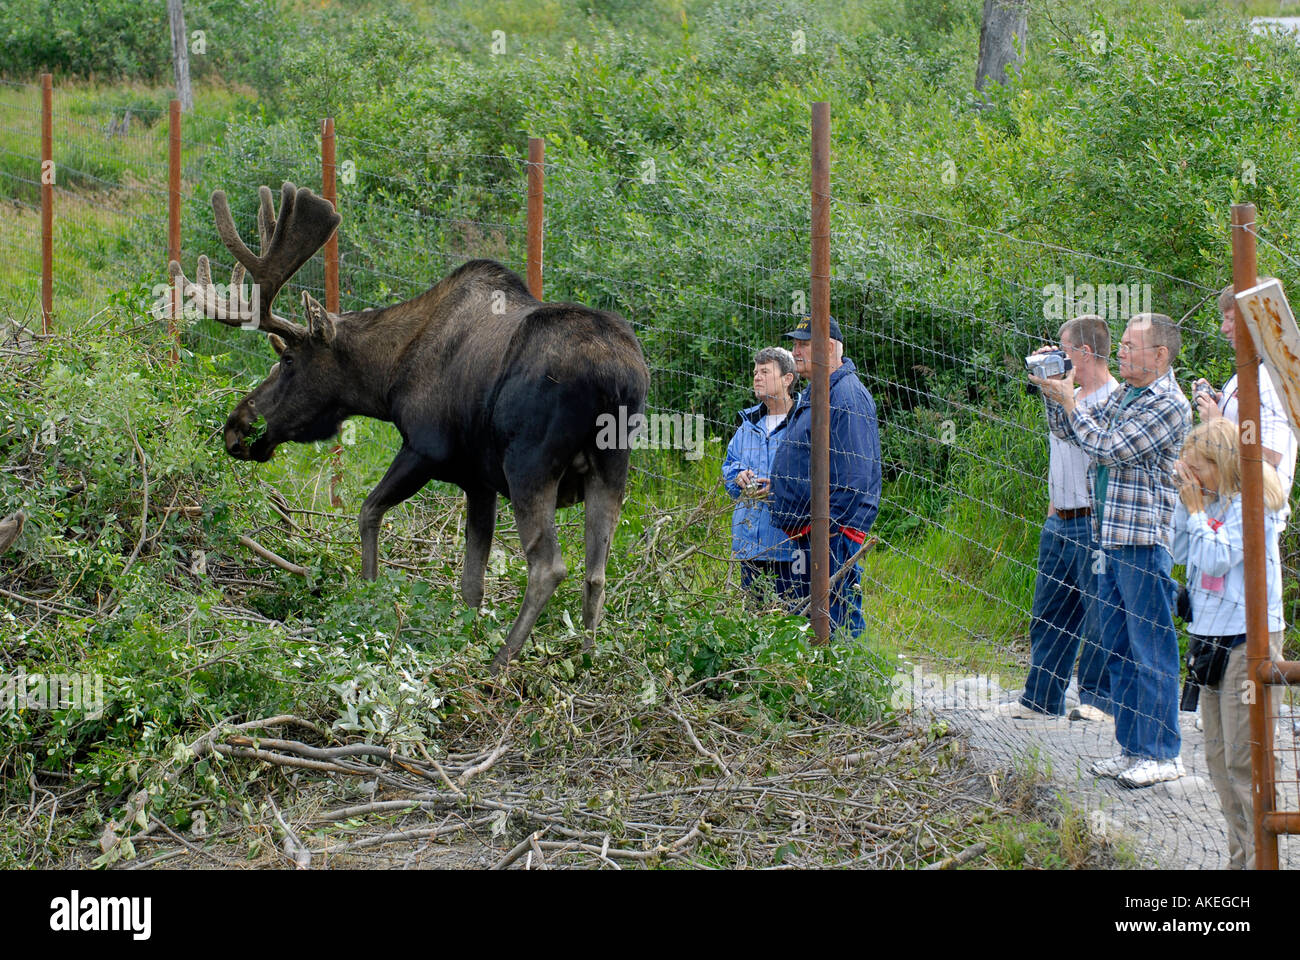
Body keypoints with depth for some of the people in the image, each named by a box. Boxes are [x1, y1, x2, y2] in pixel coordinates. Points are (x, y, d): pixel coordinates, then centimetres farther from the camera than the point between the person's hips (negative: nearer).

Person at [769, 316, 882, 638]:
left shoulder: (847, 397, -14)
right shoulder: (812, 395, 18)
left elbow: (853, 475, -20)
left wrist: (829, 527, -22)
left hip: (834, 530, -11)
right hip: (807, 530, 11)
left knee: (837, 616, -11)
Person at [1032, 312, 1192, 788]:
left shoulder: (1169, 404, -12)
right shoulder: (1122, 396, 16)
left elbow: (1109, 447, -18)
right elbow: (1070, 431, 23)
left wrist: (1068, 398, -10)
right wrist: (1054, 393, 6)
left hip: (1144, 540, -9)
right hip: (1109, 538, 9)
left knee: (1151, 650, -5)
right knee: (1117, 650, 12)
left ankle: (1163, 753, -1)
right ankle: (1132, 747, 19)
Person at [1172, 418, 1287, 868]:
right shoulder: (1214, 501, 10)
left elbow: (1217, 559, -20)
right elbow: (1182, 553, 14)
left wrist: (1198, 508, -11)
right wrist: (1186, 502, 5)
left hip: (1248, 640, -9)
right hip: (1212, 638, 9)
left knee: (1244, 760, -9)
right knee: (1219, 758, 12)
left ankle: (1262, 857, -4)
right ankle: (1240, 855, 19)